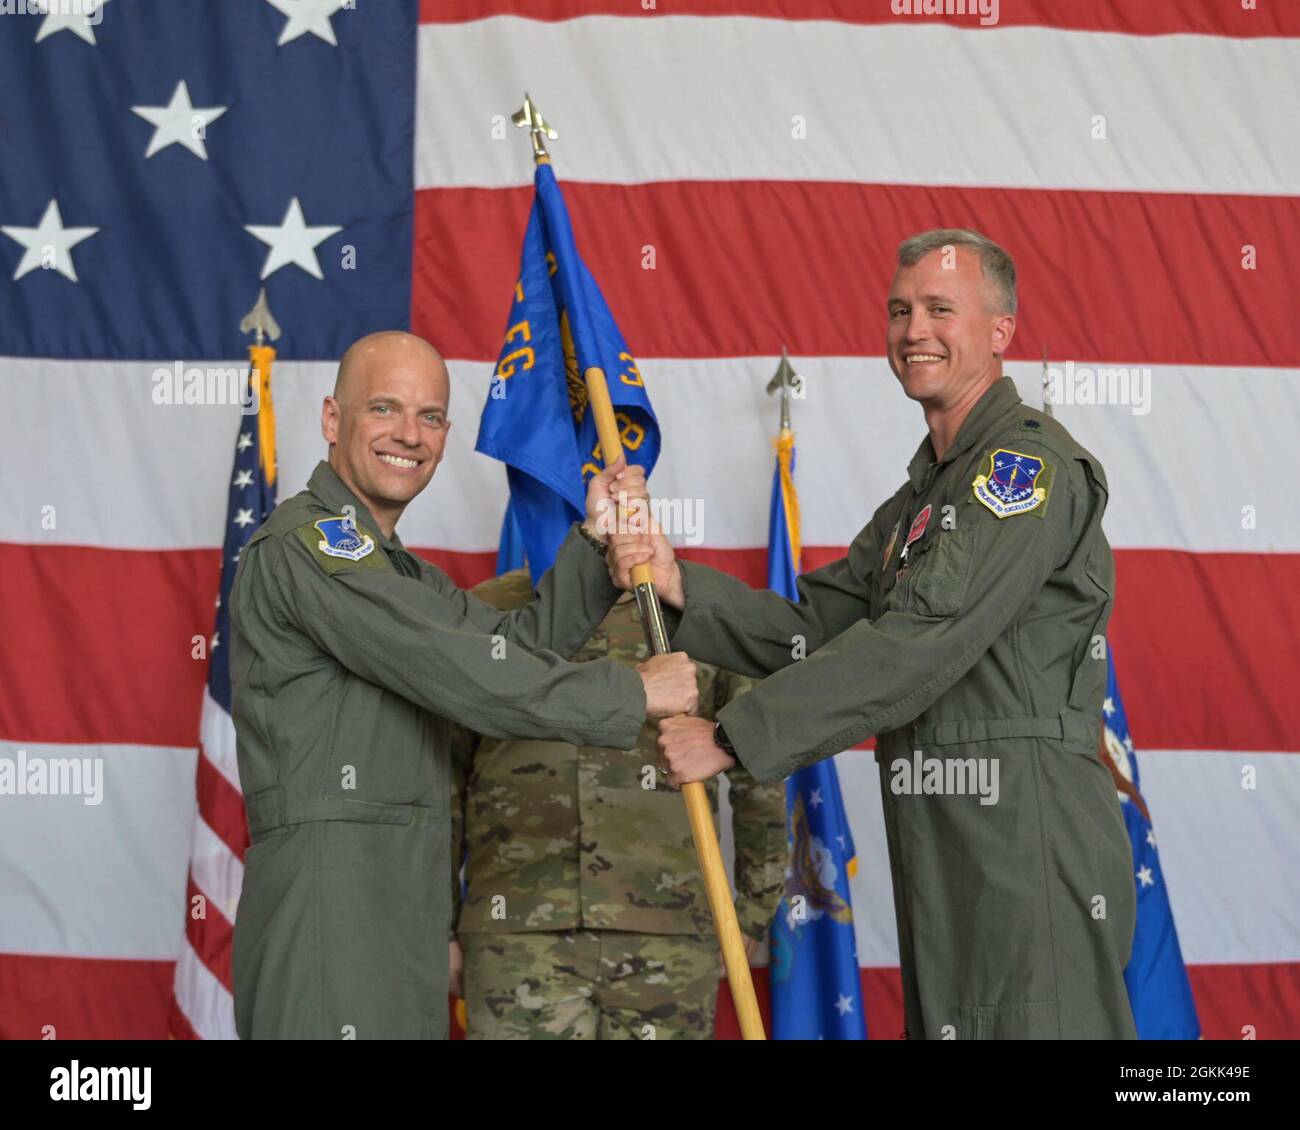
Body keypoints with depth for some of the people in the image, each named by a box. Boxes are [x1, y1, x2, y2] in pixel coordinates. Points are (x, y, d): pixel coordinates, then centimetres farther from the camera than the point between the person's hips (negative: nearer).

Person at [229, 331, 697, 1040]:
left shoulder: (397, 573, 24)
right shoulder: (303, 543, -10)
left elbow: (518, 647, 15)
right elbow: (465, 675, -15)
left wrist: (595, 542, 3)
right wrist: (629, 695, -9)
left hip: (401, 906, 9)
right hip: (325, 896, -9)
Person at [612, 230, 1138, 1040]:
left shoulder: (1032, 462, -10)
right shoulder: (919, 501, 23)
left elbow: (920, 641, -19)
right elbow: (815, 629, 13)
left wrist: (734, 738, -18)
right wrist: (680, 585, -4)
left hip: (1031, 849, -9)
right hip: (941, 850, 9)